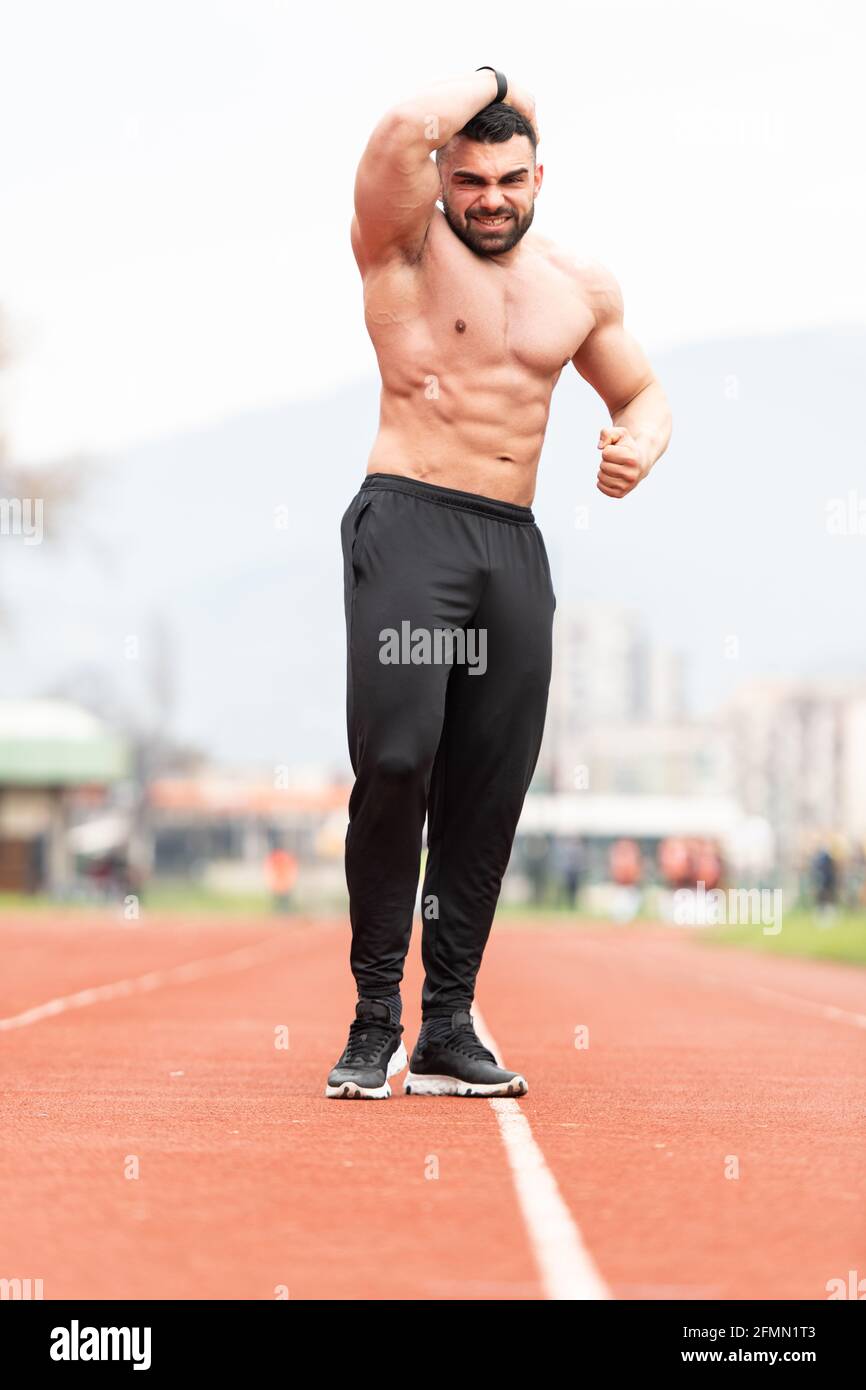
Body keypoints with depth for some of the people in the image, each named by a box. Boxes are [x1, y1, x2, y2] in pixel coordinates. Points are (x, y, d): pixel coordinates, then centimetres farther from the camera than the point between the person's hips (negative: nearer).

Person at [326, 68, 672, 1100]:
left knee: (488, 792, 2)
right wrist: (490, 83, 1)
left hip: (514, 548, 5)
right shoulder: (407, 247, 1)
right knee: (396, 760, -18)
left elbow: (641, 392, 27)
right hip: (409, 522, -5)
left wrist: (641, 440, 3)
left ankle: (449, 1029, 9)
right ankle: (375, 1018, -10)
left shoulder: (580, 287, 15)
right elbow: (405, 129, -18)